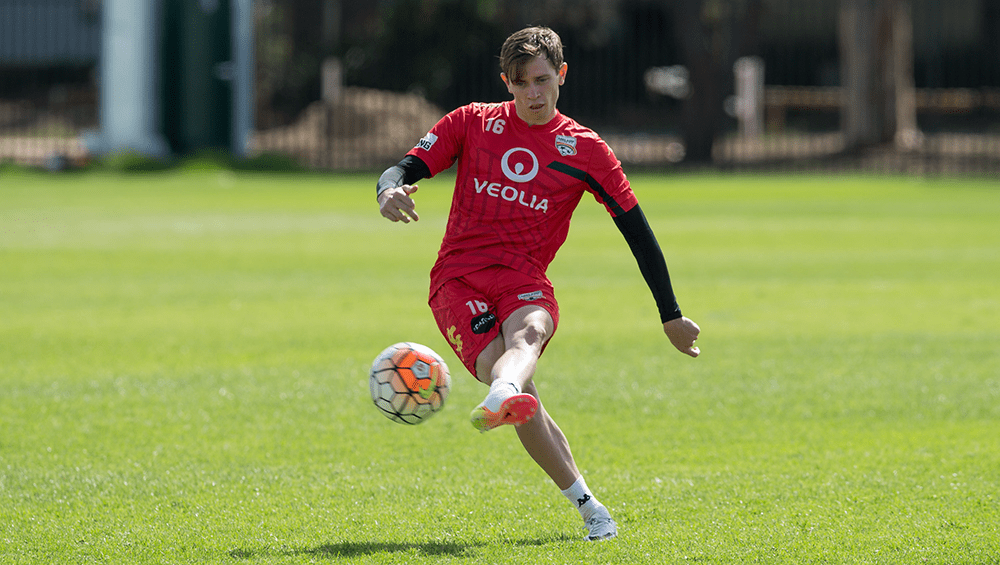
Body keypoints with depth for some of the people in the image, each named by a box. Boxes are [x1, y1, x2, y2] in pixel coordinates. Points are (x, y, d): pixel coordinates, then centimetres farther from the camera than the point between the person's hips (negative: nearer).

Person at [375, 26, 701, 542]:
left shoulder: (584, 150, 10)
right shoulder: (473, 122, 13)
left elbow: (637, 231, 13)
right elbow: (406, 169, 8)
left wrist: (671, 316, 13)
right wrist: (389, 190, -19)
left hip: (524, 281, 0)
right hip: (457, 281, 0)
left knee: (526, 332, -37)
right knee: (507, 378, -24)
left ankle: (501, 401, -72)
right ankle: (585, 504, -18)